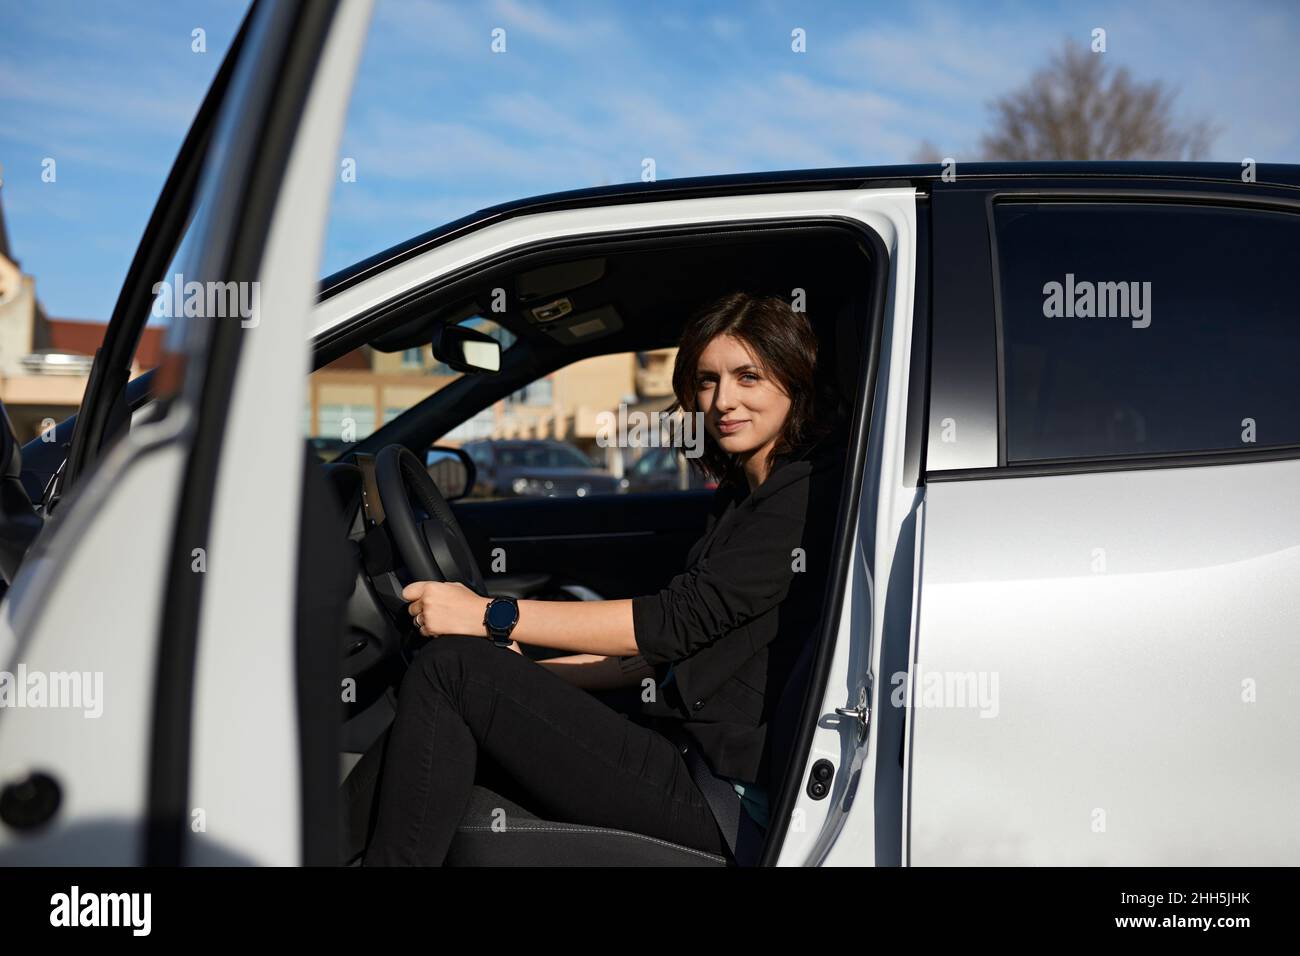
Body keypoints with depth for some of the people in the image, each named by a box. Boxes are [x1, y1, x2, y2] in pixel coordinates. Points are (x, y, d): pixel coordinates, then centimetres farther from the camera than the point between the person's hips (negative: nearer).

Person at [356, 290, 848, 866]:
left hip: (727, 800, -9)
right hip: (689, 753, 9)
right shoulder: (739, 495, 19)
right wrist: (517, 676, 10)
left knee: (449, 667, -16)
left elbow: (686, 617, -18)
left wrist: (491, 616, -17)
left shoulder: (809, 492, -10)